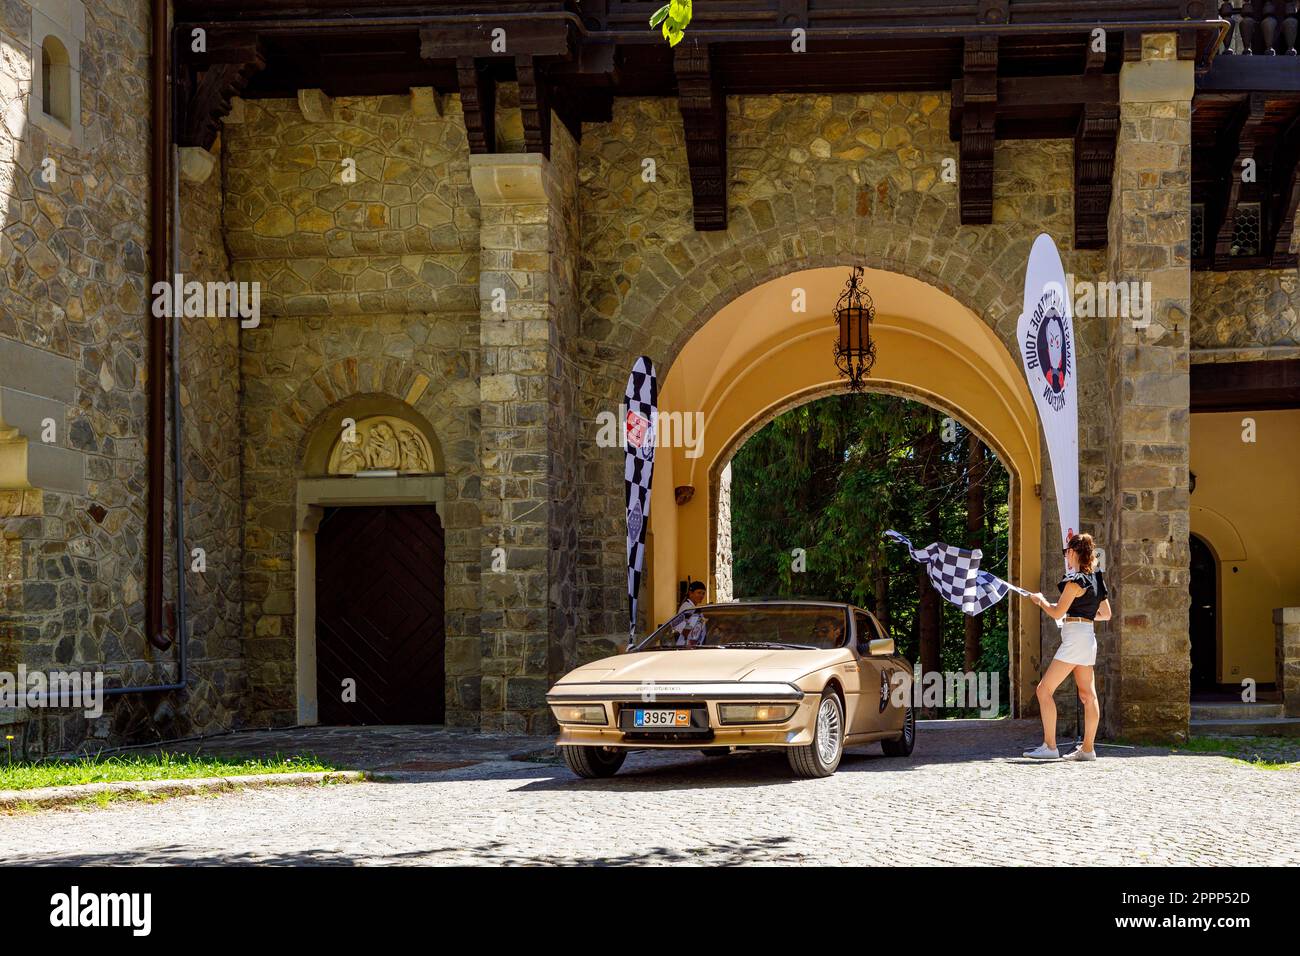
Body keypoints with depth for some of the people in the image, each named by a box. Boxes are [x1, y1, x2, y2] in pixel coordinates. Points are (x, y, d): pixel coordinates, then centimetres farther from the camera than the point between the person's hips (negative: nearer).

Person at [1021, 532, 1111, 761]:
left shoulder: (1075, 580, -13)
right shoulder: (1096, 578, 12)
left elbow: (1057, 613, -13)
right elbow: (1106, 614, 20)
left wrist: (1040, 600, 4)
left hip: (1074, 637, -9)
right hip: (1088, 636, 9)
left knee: (1044, 689, -8)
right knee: (1087, 695, 9)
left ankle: (1049, 746, -11)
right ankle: (1087, 748, 10)